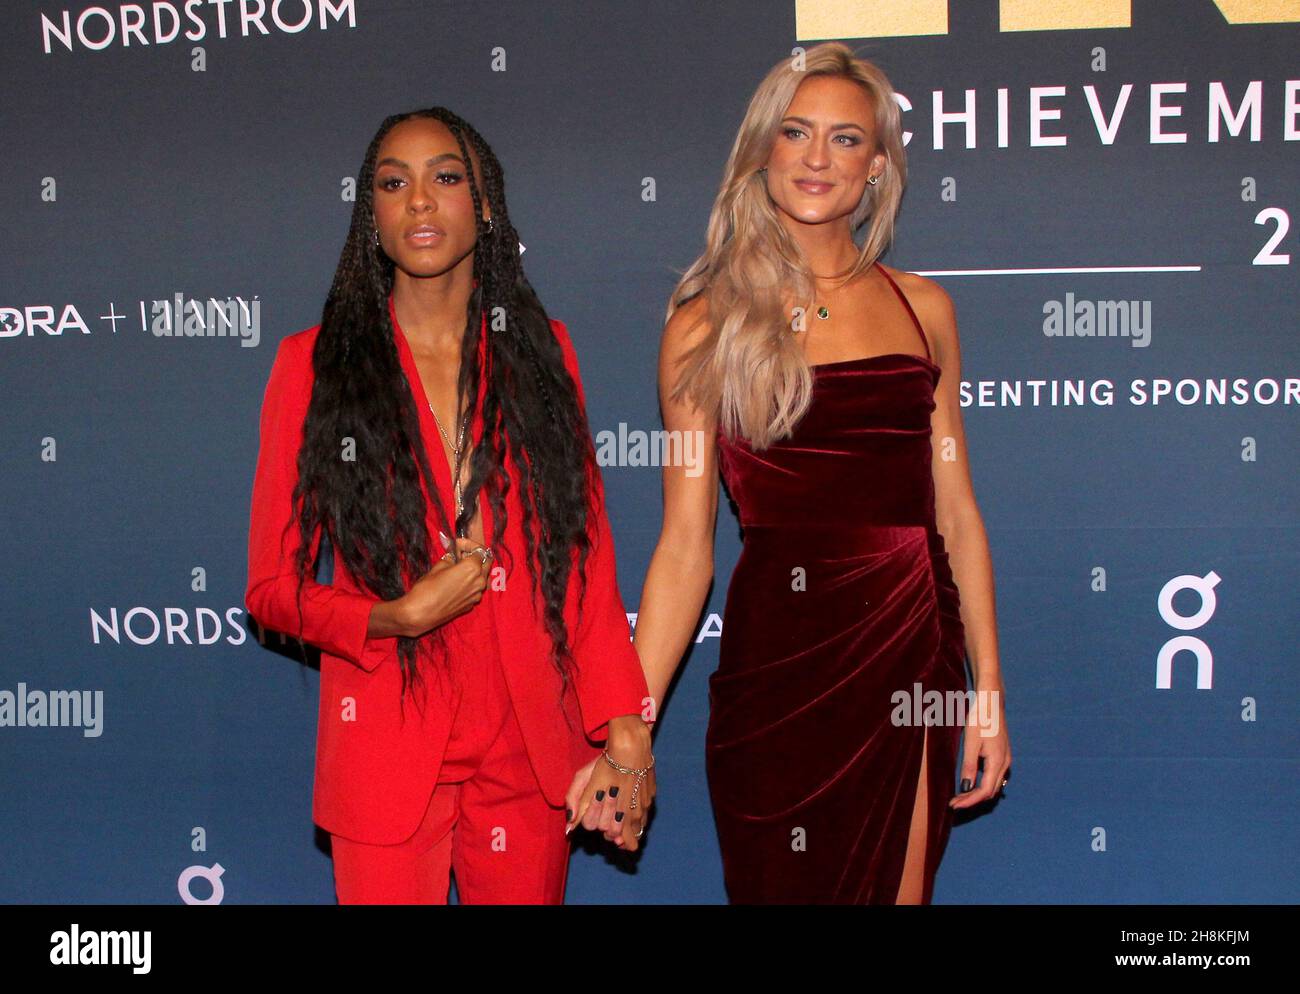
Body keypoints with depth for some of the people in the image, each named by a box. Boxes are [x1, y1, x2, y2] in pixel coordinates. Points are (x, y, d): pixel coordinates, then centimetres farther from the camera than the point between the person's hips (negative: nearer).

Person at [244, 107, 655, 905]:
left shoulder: (541, 351, 6)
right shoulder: (316, 363, -1)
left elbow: (589, 560, 4)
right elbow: (272, 587, 1)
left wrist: (625, 735, -5)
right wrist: (396, 619, -16)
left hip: (530, 754, 2)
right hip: (387, 759, -2)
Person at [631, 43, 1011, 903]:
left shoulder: (922, 308, 8)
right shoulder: (708, 323, -2)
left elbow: (956, 512, 9)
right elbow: (686, 544, -3)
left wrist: (989, 694, 6)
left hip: (915, 658, 3)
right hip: (785, 655, -3)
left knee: (899, 888, 12)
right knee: (789, 887, 9)